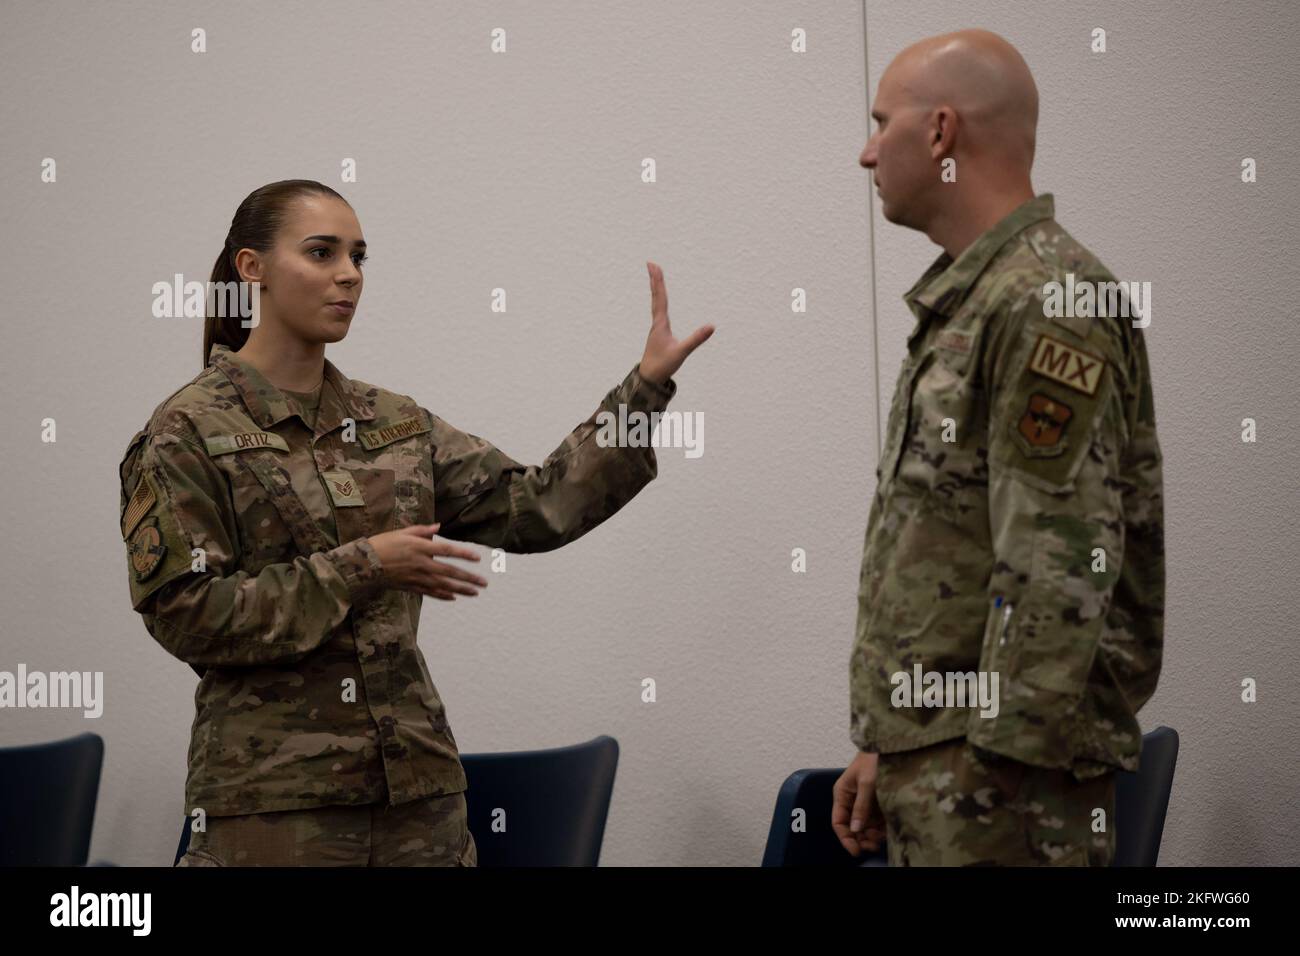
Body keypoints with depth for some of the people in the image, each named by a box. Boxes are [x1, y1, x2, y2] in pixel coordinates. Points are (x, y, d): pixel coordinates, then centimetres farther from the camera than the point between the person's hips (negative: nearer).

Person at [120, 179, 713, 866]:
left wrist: (647, 385, 4)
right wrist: (361, 568, -14)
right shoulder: (188, 430, -3)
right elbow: (185, 615, -11)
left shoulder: (393, 424, 13)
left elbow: (538, 507, 10)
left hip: (416, 783, 5)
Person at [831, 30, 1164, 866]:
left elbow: (1060, 575, -21)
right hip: (931, 760, 9)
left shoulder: (1046, 305, -14)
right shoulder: (963, 302, 17)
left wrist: (999, 774, -21)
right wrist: (883, 747, 20)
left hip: (1001, 767, -9)